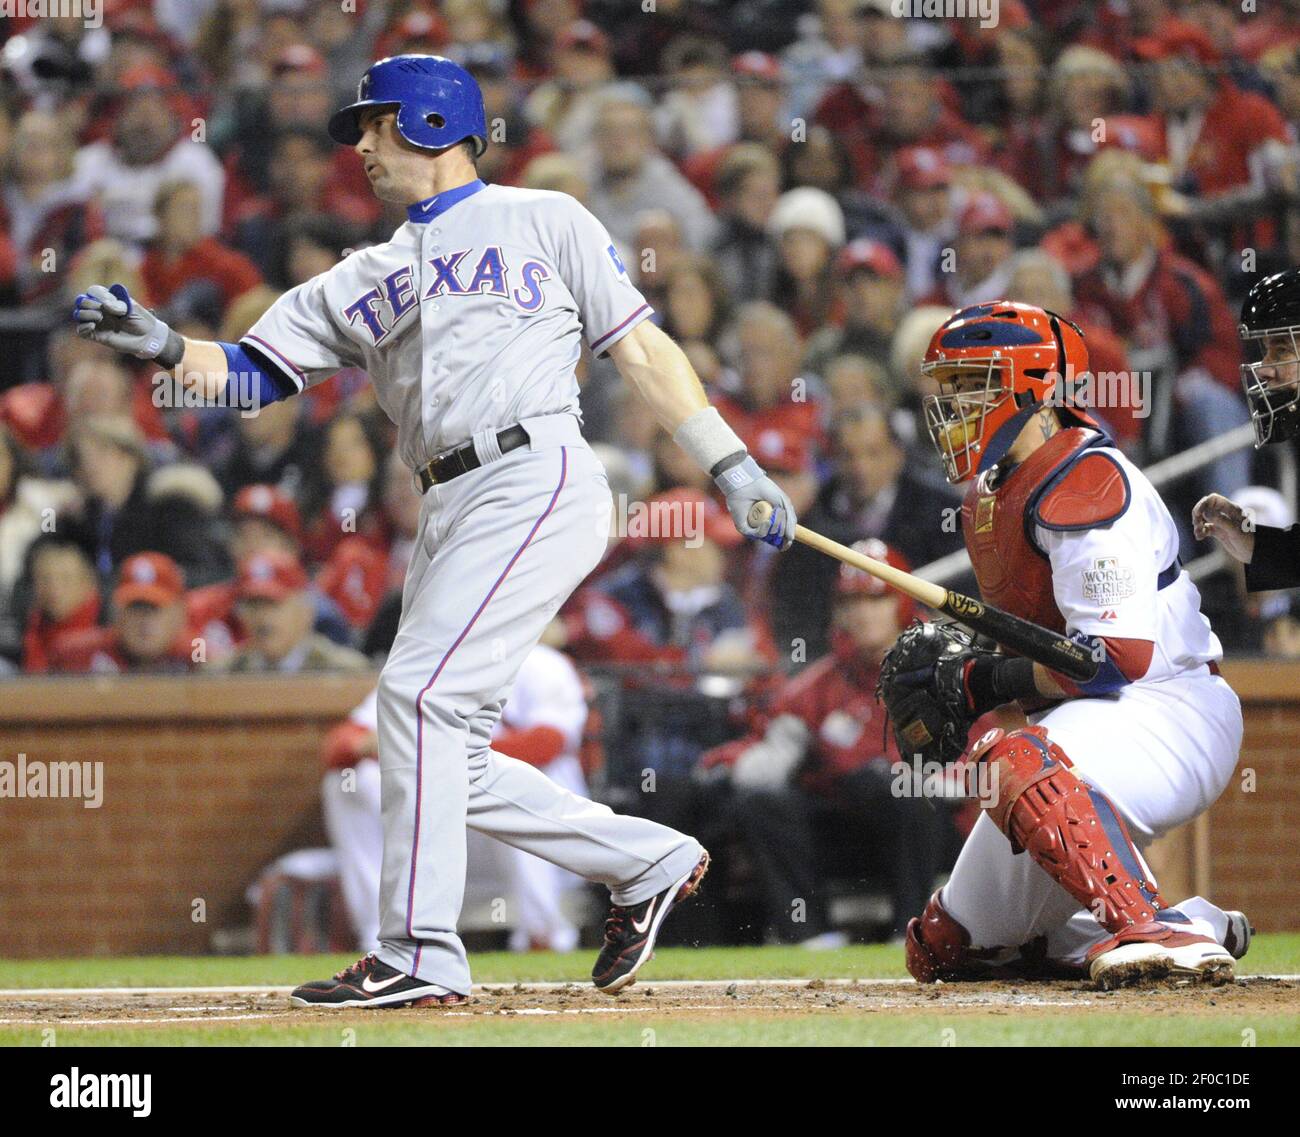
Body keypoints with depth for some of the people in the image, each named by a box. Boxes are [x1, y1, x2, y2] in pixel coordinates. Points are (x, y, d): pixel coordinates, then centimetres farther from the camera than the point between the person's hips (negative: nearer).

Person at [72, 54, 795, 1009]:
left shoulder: (544, 222, 10)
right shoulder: (360, 283, 23)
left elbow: (640, 346, 7)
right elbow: (253, 374, 14)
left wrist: (733, 467, 2)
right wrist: (165, 346, -4)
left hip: (538, 480, -7)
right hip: (450, 513, 7)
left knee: (421, 691, -19)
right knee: (451, 761, 2)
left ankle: (420, 957, -18)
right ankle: (650, 864, 18)